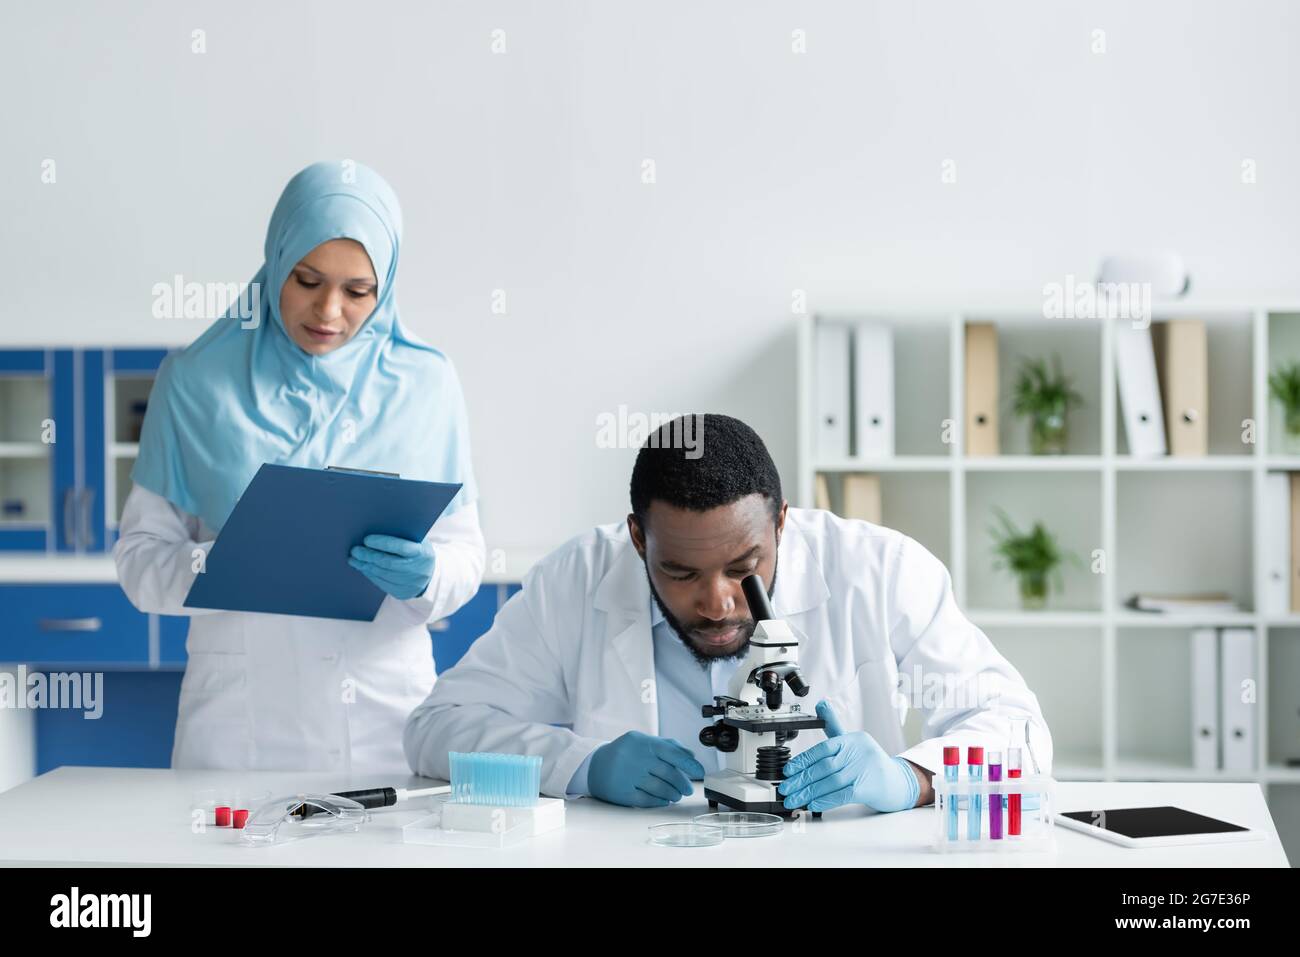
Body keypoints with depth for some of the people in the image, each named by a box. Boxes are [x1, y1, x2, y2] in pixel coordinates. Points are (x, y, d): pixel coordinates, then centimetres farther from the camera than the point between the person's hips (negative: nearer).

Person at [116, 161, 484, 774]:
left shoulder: (426, 383, 4)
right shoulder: (198, 380, 1)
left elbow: (464, 551, 6)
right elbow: (141, 553, 1)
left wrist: (425, 578, -16)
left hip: (387, 715, 1)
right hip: (238, 717, -1)